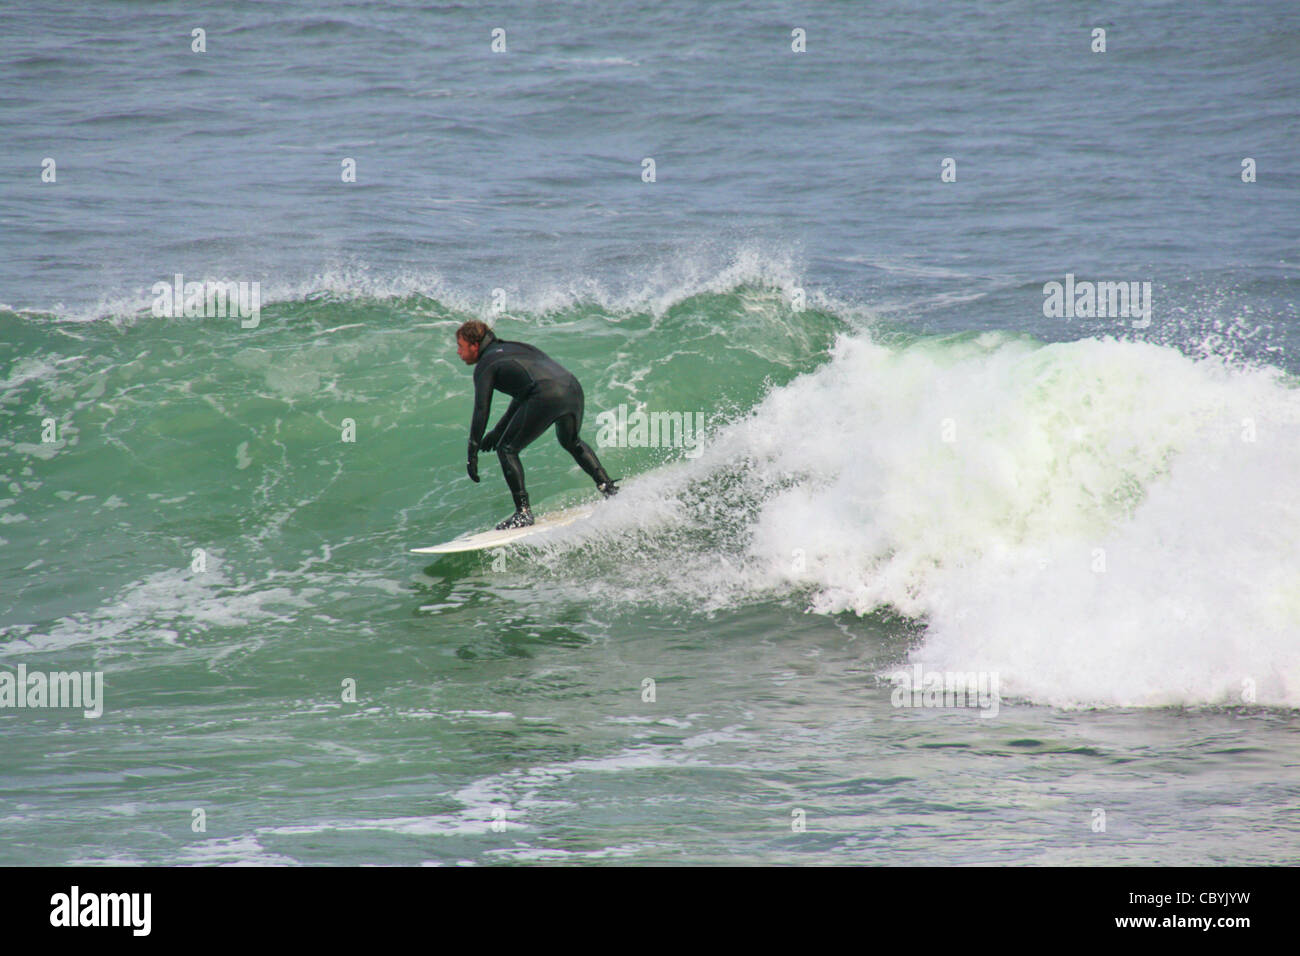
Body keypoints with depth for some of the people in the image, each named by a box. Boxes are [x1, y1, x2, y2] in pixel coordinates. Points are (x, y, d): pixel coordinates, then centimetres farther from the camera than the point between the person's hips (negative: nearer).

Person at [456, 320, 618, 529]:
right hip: (573, 388, 8)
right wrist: (499, 431, 38)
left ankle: (523, 512, -1)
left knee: (506, 449, 5)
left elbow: (481, 410, 1)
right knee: (571, 442, 35)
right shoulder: (511, 348, 33)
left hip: (546, 397, -8)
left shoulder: (485, 365, 9)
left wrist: (472, 453, 3)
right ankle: (609, 487, 30)